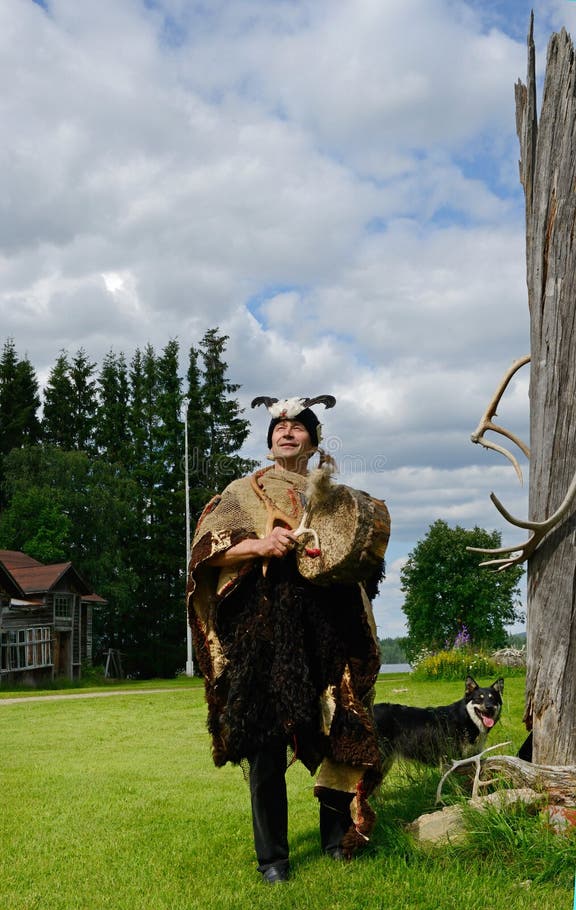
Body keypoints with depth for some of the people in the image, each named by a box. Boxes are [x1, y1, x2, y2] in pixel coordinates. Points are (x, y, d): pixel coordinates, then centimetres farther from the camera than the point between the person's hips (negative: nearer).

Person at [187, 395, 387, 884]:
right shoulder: (244, 491, 14)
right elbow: (208, 547, 2)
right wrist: (259, 545, -15)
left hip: (328, 625, 3)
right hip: (263, 624, -2)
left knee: (337, 730, 2)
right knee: (266, 738, -5)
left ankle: (338, 836, 20)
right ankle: (272, 855, 4)